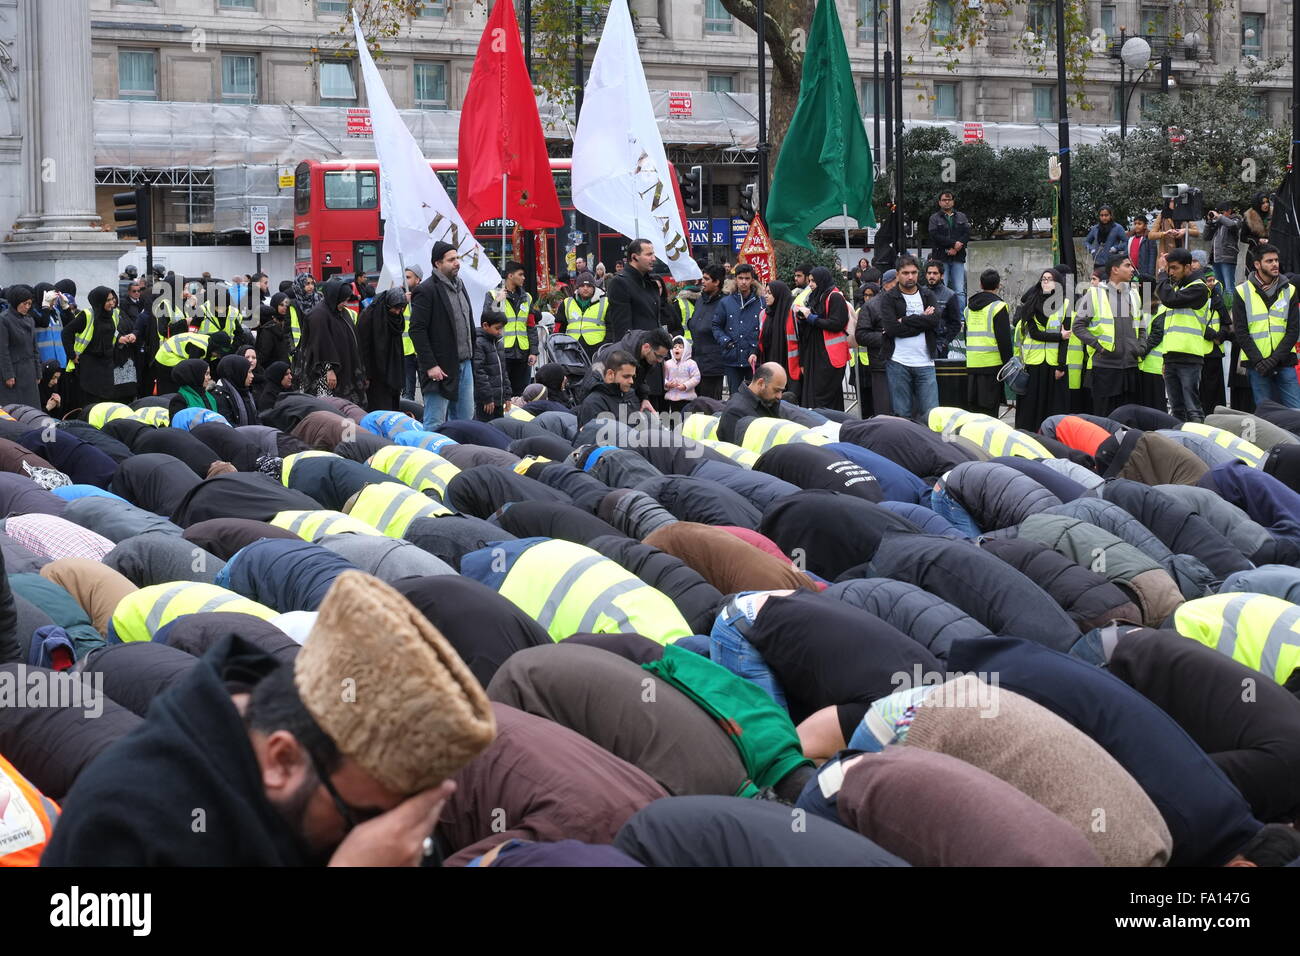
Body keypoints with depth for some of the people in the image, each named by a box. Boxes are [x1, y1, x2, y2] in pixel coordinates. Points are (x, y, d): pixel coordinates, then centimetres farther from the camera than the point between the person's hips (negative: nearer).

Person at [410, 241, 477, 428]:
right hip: (441, 367, -8)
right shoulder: (427, 290, -11)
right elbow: (417, 330, -15)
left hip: (465, 364, 8)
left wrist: (471, 356, 13)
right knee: (435, 423, -5)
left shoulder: (459, 285, 16)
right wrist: (430, 365, -20)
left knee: (465, 419, 10)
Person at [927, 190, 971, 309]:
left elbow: (967, 234, 3)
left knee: (960, 291, -3)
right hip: (941, 258, -2)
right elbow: (934, 236, -7)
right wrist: (954, 243, -13)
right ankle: (940, 317, -6)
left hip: (958, 258, 2)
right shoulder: (934, 218, 9)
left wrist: (956, 248, -12)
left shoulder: (962, 217, 17)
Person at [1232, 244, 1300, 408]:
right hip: (1257, 365, -1)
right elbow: (1240, 331, -1)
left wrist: (1275, 359, -10)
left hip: (1284, 362, 1)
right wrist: (1258, 361, -11)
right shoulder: (1243, 292, 4)